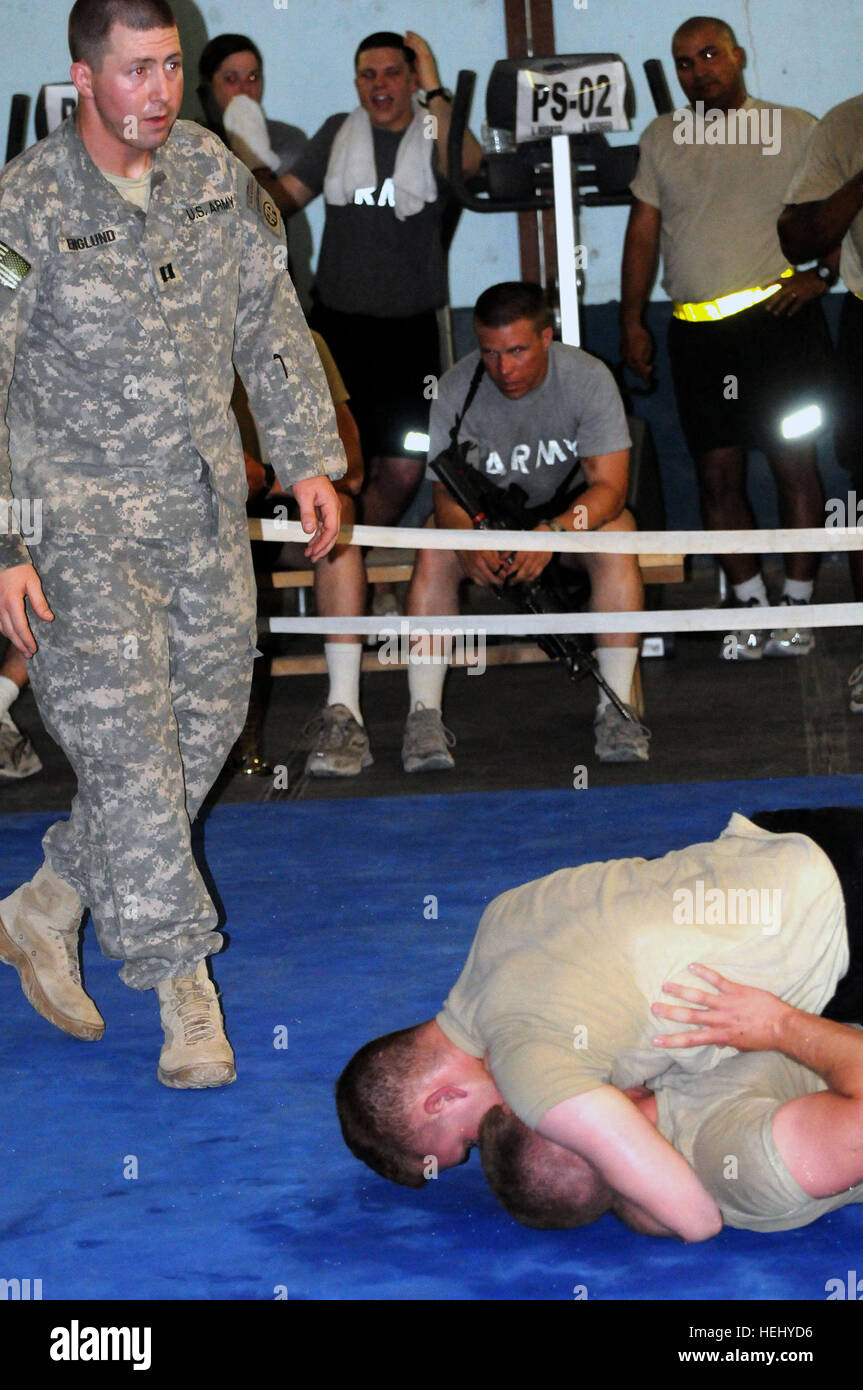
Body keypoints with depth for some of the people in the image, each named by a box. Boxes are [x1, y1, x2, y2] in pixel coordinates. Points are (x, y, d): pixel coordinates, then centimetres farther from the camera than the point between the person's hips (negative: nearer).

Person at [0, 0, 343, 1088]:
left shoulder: (215, 172, 4)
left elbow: (271, 322, 14)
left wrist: (308, 459, 9)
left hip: (206, 508, 6)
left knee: (205, 728, 10)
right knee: (129, 752, -8)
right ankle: (186, 993, 2)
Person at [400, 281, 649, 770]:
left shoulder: (587, 378, -20)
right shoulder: (457, 389, -18)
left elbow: (609, 486, -26)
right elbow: (448, 494, -19)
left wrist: (553, 532, -45)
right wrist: (471, 544, -43)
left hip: (572, 511, -1)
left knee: (616, 533, -32)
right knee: (435, 550, -28)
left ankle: (617, 707, -31)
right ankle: (424, 715, -28)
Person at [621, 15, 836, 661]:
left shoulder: (797, 129, 5)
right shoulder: (662, 138, 13)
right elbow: (643, 232, 15)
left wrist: (820, 274, -9)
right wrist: (632, 322, 10)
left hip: (779, 318, -3)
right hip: (698, 333, 3)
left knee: (795, 463, -4)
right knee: (717, 473, 1)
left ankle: (797, 610, 3)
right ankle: (752, 609, 9)